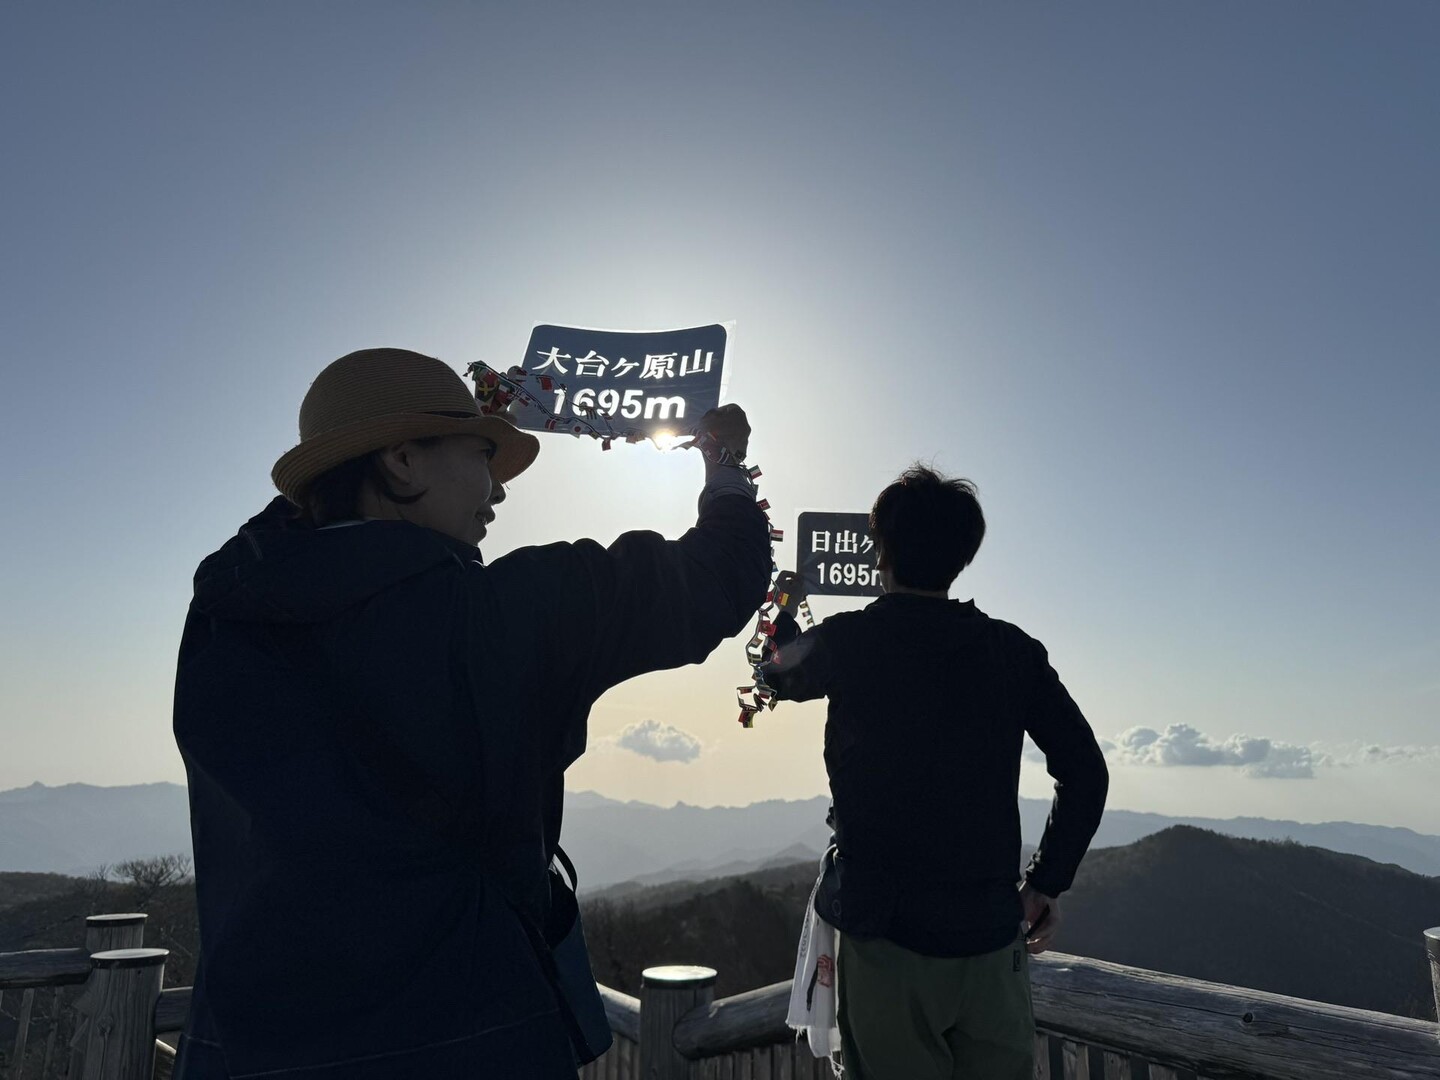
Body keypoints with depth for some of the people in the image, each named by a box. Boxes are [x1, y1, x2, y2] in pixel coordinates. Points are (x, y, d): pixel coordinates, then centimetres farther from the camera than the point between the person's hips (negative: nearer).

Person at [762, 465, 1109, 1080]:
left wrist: (785, 619, 36)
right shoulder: (1014, 652, 0)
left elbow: (781, 677, 14)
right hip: (990, 934, 3)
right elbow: (1085, 772, 0)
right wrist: (1047, 882, 10)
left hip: (883, 932, -2)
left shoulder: (847, 642, -7)